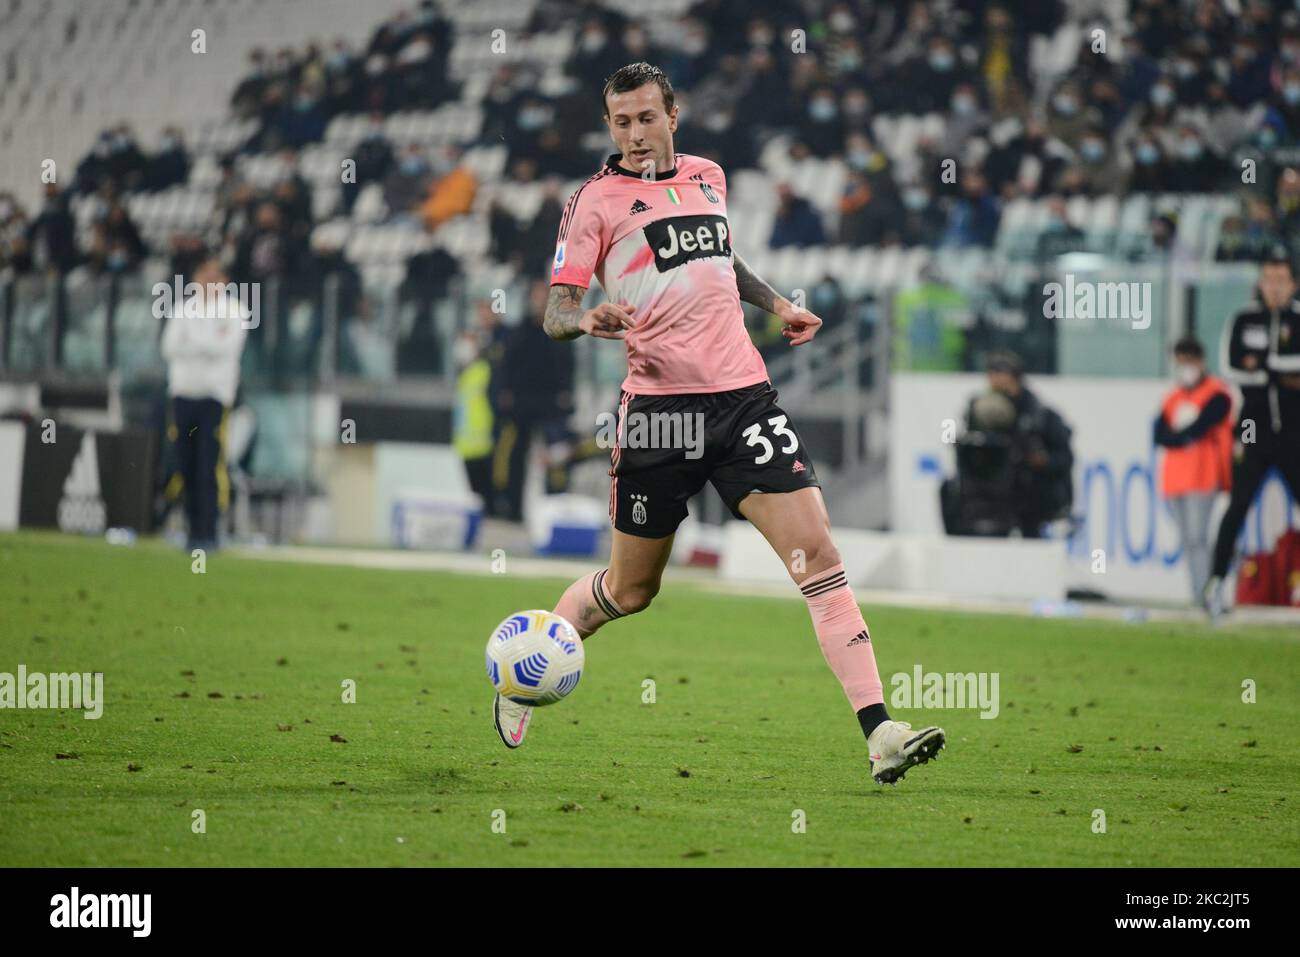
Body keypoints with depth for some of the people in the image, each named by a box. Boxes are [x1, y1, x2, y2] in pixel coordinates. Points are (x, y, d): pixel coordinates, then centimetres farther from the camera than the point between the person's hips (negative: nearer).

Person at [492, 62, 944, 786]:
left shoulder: (708, 176, 15)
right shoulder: (596, 201, 0)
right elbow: (556, 311, -4)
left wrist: (775, 303, 22)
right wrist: (587, 320, -25)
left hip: (743, 393, 4)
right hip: (659, 407, -3)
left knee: (816, 549, -11)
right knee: (631, 590, 7)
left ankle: (879, 731, -16)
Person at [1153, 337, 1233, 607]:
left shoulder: (1216, 395, -3)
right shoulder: (1172, 398, 16)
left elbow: (1198, 427, -16)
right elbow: (1160, 435, 3)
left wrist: (1176, 435, -1)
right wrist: (1187, 438, -11)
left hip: (1202, 477, -7)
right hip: (1175, 478, 7)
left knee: (1197, 538, -16)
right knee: (1188, 541, 7)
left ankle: (1204, 595, -20)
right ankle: (1197, 597, 10)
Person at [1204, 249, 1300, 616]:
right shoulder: (1243, 321, 7)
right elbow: (1230, 368, -5)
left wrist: (1262, 364, -11)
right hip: (1253, 431, 0)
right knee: (1239, 505, -6)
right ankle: (1216, 581, -3)